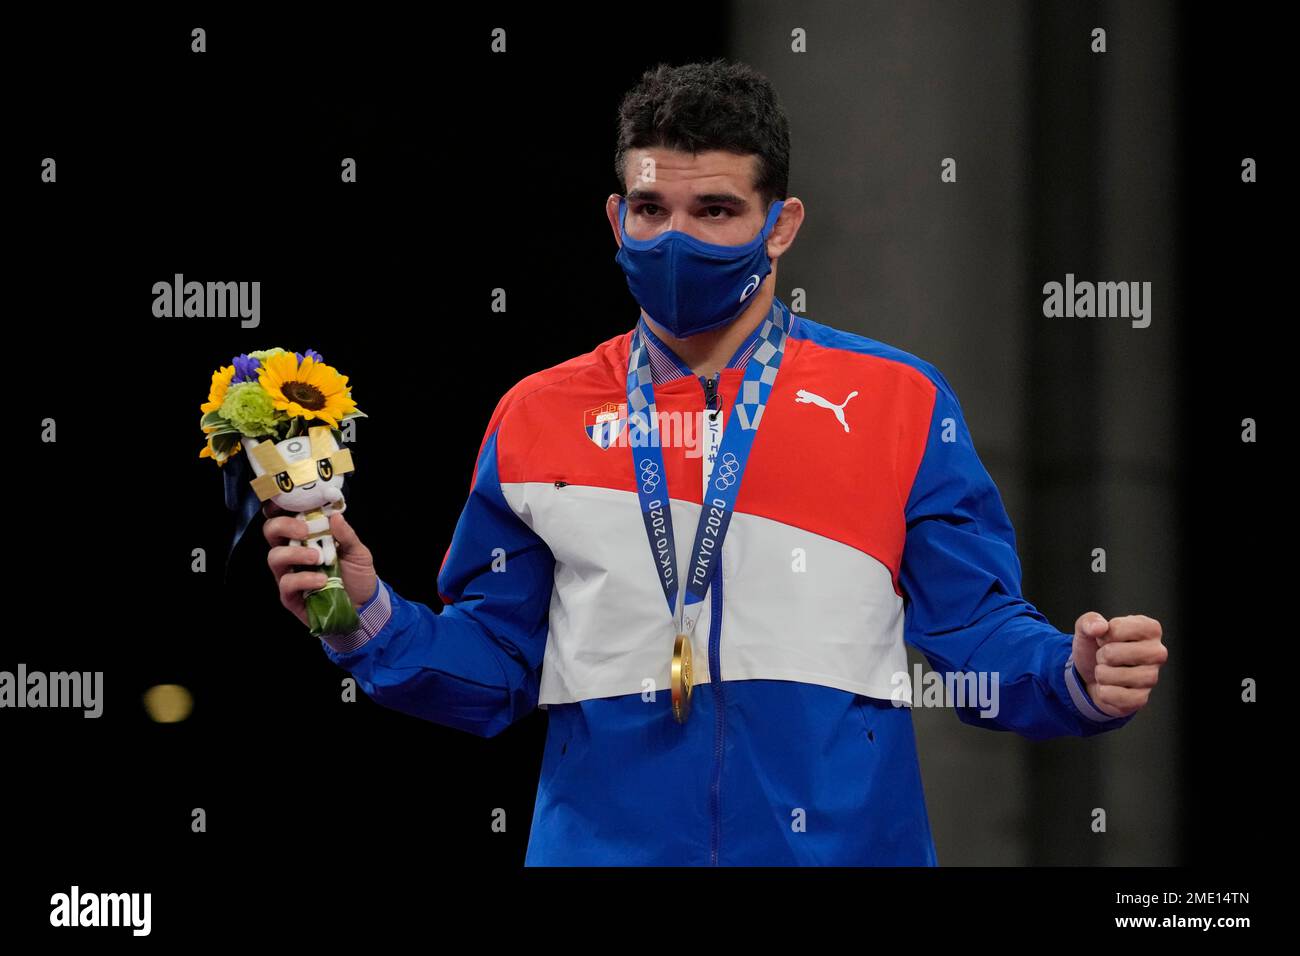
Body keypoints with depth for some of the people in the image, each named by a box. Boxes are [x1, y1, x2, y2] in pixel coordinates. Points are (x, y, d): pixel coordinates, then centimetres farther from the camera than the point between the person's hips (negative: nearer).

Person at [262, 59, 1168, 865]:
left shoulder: (901, 405, 4)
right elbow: (493, 666, 12)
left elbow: (979, 634, 3)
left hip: (840, 841, -1)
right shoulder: (539, 417, 9)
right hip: (603, 842, 1)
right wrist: (370, 614, -4)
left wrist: (1078, 679, -16)